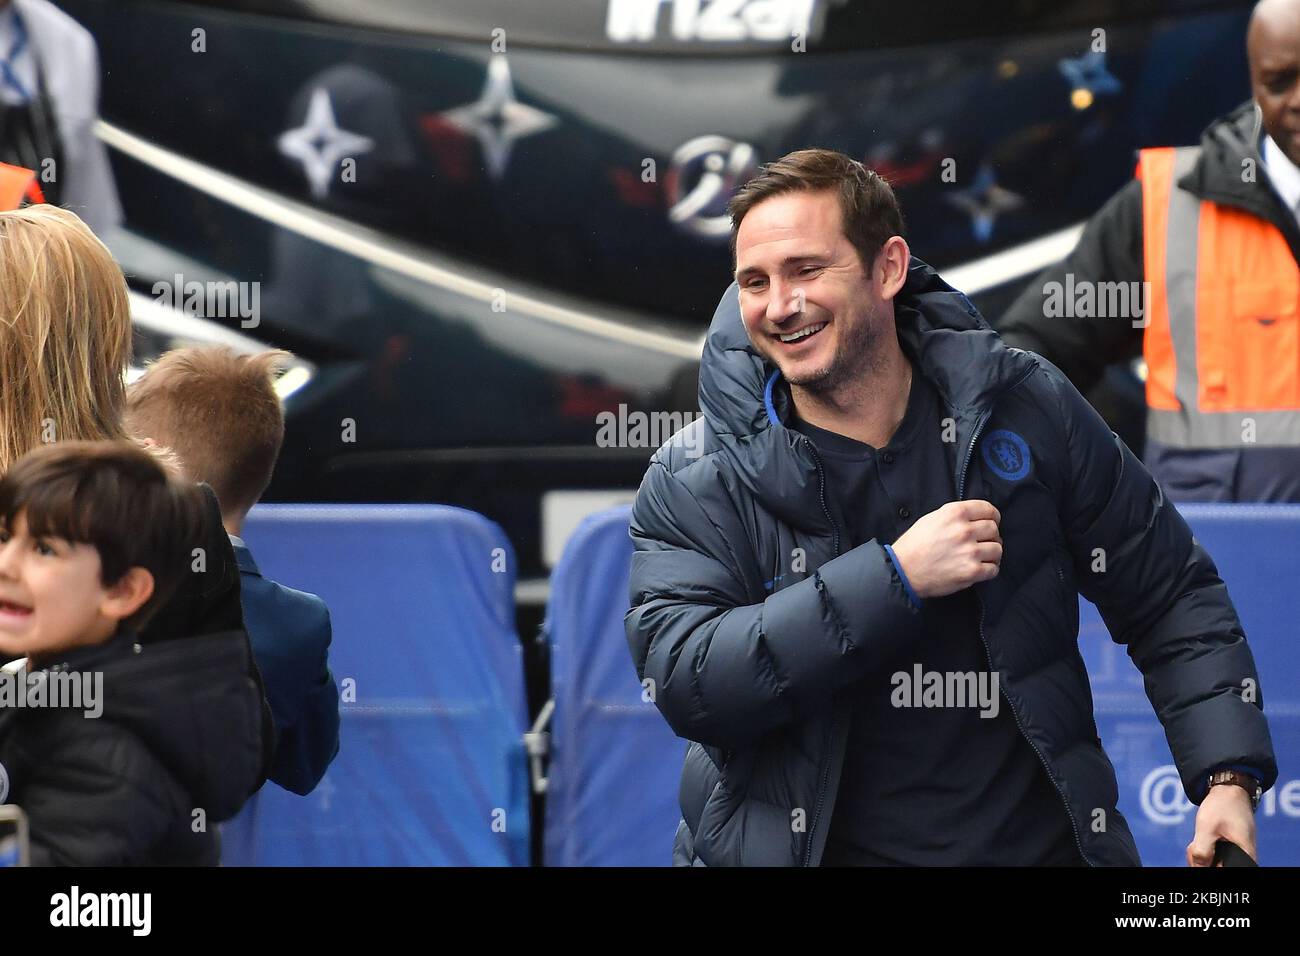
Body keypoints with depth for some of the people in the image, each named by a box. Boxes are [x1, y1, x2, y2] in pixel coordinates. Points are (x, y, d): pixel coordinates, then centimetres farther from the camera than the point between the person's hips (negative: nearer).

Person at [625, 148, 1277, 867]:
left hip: (1034, 841, 0)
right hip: (800, 844, 1)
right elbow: (683, 682, -19)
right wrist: (896, 577, -23)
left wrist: (1228, 778, -7)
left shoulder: (1025, 409, 0)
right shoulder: (693, 479, -6)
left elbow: (1171, 599, 6)